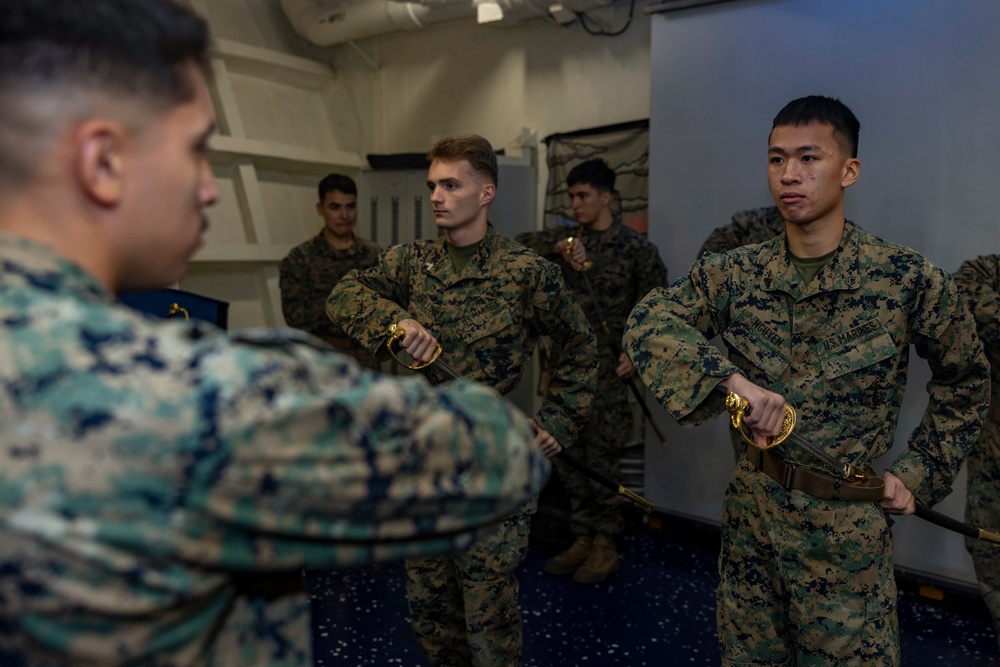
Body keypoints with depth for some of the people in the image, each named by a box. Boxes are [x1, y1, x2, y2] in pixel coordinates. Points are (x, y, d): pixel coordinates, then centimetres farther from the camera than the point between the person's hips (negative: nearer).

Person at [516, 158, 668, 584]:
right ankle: (582, 540, 23)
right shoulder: (566, 239, 10)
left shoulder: (635, 248, -3)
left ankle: (605, 548, 14)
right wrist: (559, 248, -13)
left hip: (607, 369, -5)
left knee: (601, 458, 0)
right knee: (568, 456, 10)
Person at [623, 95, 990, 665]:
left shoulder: (909, 280, -10)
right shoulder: (736, 274, -5)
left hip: (850, 529, -2)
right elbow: (648, 321, -17)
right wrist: (730, 379, -30)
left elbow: (965, 382, 5)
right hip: (752, 511, 3)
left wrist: (917, 473, 2)